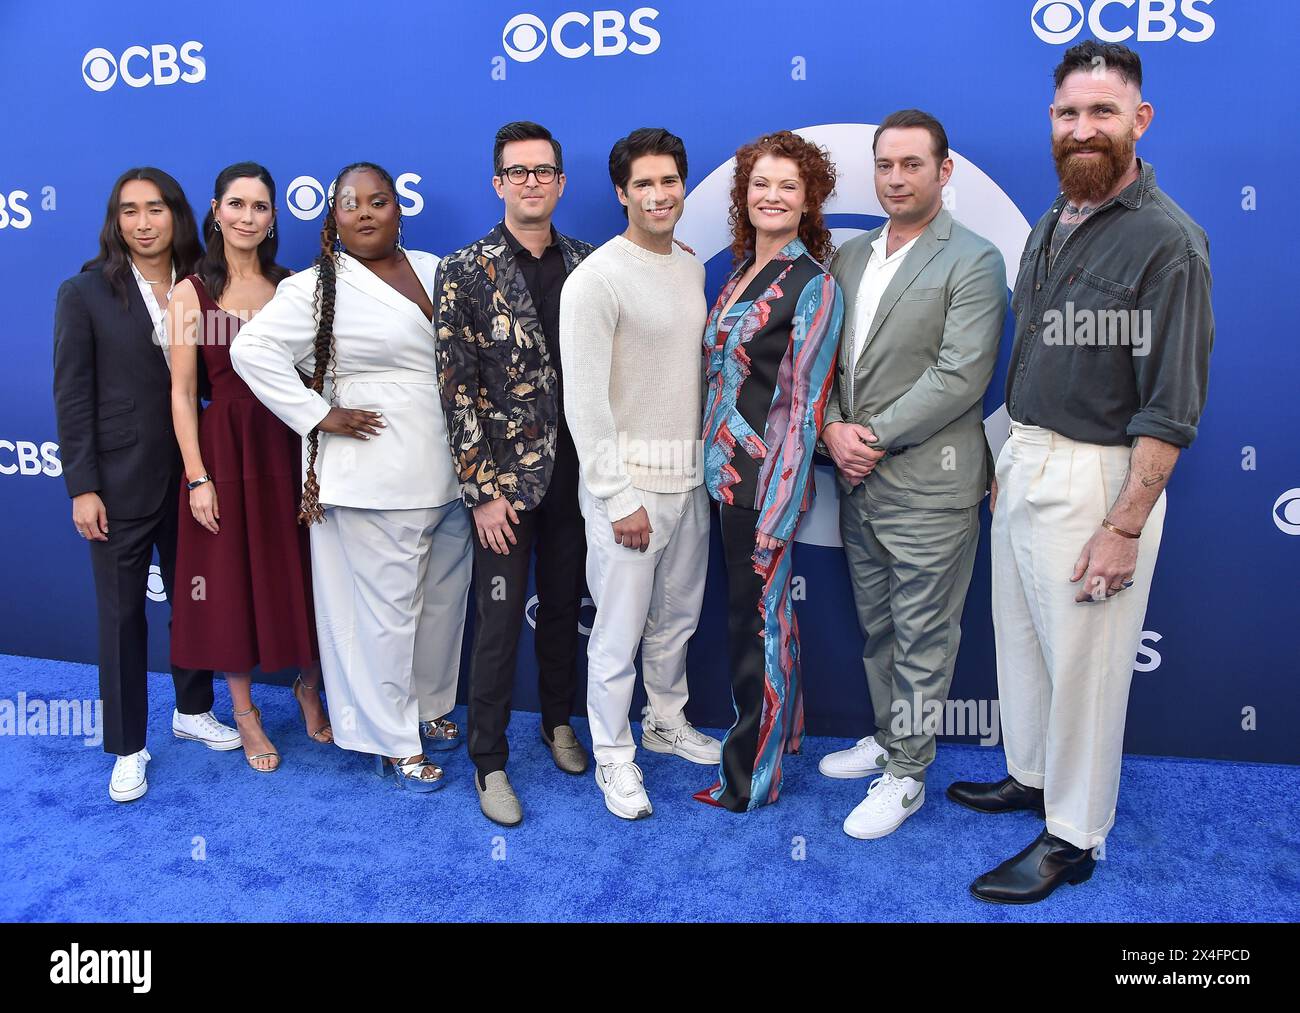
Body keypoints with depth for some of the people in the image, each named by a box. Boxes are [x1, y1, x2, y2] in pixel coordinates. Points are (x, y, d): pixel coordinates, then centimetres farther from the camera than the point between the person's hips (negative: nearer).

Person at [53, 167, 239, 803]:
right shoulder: (85, 293, -4)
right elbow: (72, 396, -6)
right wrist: (82, 487, -10)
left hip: (191, 474, 3)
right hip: (121, 482, -3)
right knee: (121, 612, 8)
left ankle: (192, 710, 36)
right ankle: (127, 747, 22)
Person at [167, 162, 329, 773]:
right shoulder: (192, 292, -1)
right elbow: (183, 392, -3)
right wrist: (197, 476, -9)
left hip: (290, 446, 2)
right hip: (224, 447, -2)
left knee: (299, 575, 9)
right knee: (230, 580, 8)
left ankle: (309, 691, 31)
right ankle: (245, 712, 25)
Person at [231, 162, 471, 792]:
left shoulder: (435, 270, 11)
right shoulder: (318, 288, -6)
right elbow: (251, 349, -14)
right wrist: (320, 416, -15)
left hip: (448, 473, 6)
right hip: (375, 476, -6)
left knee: (444, 598, 16)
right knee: (385, 609, 1)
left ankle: (429, 706, 36)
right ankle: (394, 742, 16)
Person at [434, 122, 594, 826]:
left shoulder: (585, 265, 5)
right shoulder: (465, 272, -5)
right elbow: (457, 387, -8)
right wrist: (483, 489, -11)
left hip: (575, 472, 4)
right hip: (506, 478, -3)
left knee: (564, 607, 17)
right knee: (500, 621, 4)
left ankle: (559, 722, 38)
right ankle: (489, 761, 20)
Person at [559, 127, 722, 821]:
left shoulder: (693, 268, 11)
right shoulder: (597, 278, -12)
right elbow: (585, 400, -15)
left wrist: (708, 460, 11)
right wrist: (619, 498, -17)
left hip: (689, 474, 7)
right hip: (629, 477, -7)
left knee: (678, 615, 19)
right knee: (620, 628, 1)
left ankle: (667, 721, 39)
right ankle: (613, 756, 20)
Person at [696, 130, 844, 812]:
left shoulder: (813, 285, -11)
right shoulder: (740, 274, 12)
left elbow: (805, 404, -15)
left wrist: (777, 508, -18)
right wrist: (719, 464, 12)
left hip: (766, 475, -7)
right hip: (728, 470, 7)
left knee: (756, 616, 3)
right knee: (763, 607, 18)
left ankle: (749, 775, 20)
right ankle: (781, 731, 37)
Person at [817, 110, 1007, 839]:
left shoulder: (972, 261, -8)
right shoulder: (850, 256, 12)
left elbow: (959, 376, -17)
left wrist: (875, 437, -16)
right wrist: (834, 430, -7)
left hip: (928, 484, -6)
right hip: (858, 480, 7)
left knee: (922, 637, 5)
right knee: (877, 627, 19)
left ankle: (906, 774, 19)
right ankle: (887, 737, 38)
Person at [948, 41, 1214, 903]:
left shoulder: (1167, 240, -13)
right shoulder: (1050, 225, 10)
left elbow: (1172, 403, -16)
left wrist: (1125, 527, -19)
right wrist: (1007, 460, 15)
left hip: (1096, 474, -7)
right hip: (1024, 460, 7)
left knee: (1083, 662, 4)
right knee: (1019, 636, 17)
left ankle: (1073, 838, 21)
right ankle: (1031, 775, 38)